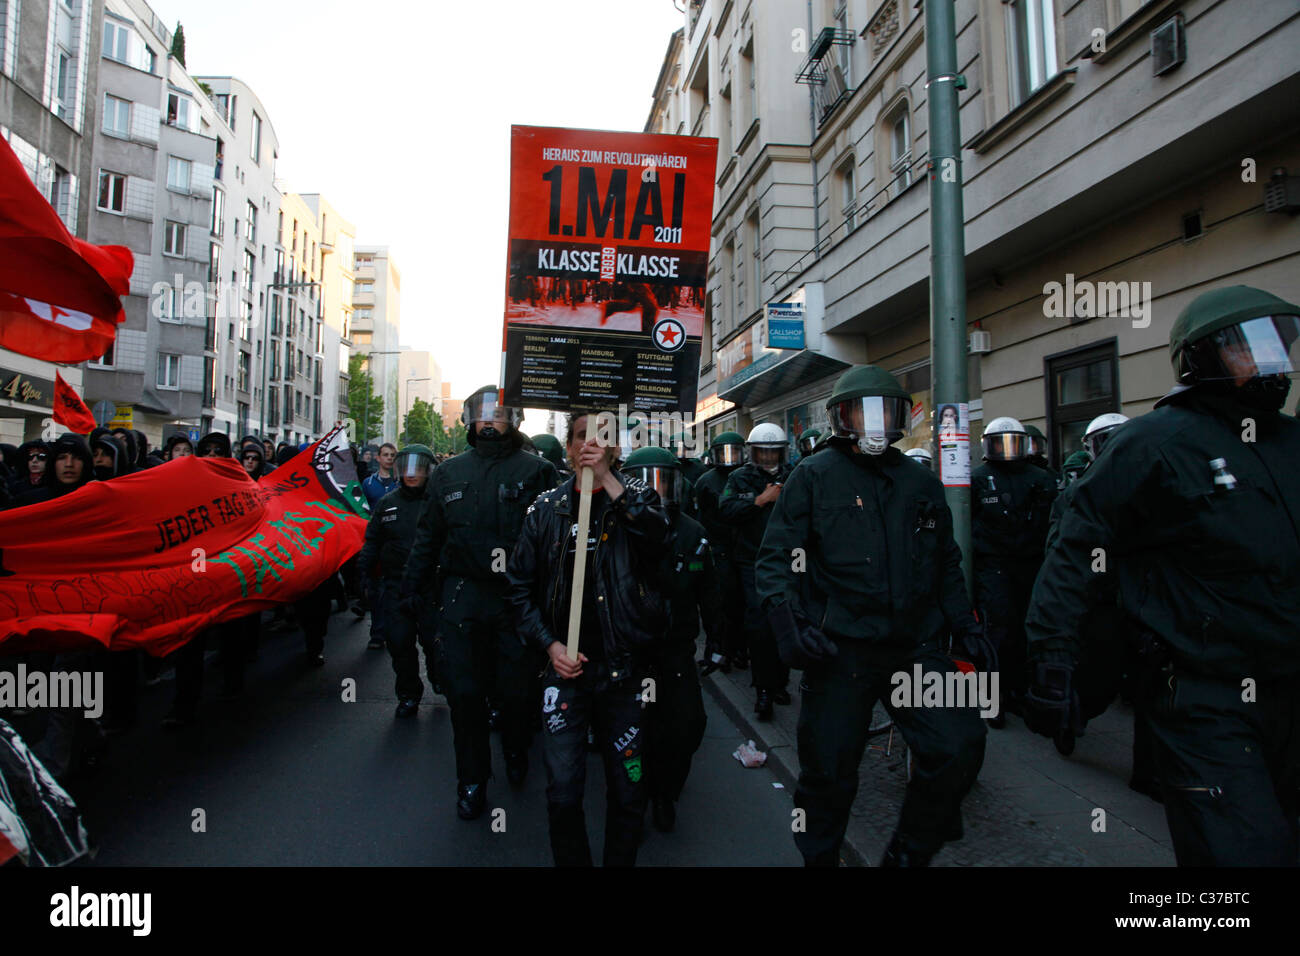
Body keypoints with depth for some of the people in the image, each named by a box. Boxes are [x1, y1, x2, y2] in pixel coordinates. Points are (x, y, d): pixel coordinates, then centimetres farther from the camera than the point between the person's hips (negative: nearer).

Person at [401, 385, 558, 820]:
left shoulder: (535, 470, -1)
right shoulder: (449, 473, 12)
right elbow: (428, 536, 17)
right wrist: (413, 587, 13)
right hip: (462, 593, 3)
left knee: (518, 689, 8)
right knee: (464, 691, 6)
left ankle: (517, 752, 38)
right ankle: (471, 780, 23)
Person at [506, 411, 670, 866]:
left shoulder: (636, 497, 1)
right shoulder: (547, 508, 5)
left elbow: (656, 536, -22)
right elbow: (521, 587, 8)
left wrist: (607, 478, -26)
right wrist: (549, 644, -3)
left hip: (624, 670, -1)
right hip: (566, 668, 1)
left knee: (628, 793, 10)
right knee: (562, 794, 3)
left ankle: (620, 859, 33)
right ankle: (571, 860, 28)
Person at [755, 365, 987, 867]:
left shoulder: (921, 483, 13)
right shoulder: (814, 476, -1)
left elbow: (946, 564, 23)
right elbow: (776, 558, -4)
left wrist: (963, 623, 14)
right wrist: (790, 623, -16)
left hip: (916, 646, 4)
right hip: (840, 651, -4)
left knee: (959, 746, -7)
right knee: (829, 773, 5)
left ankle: (908, 853, 18)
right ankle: (819, 856, 32)